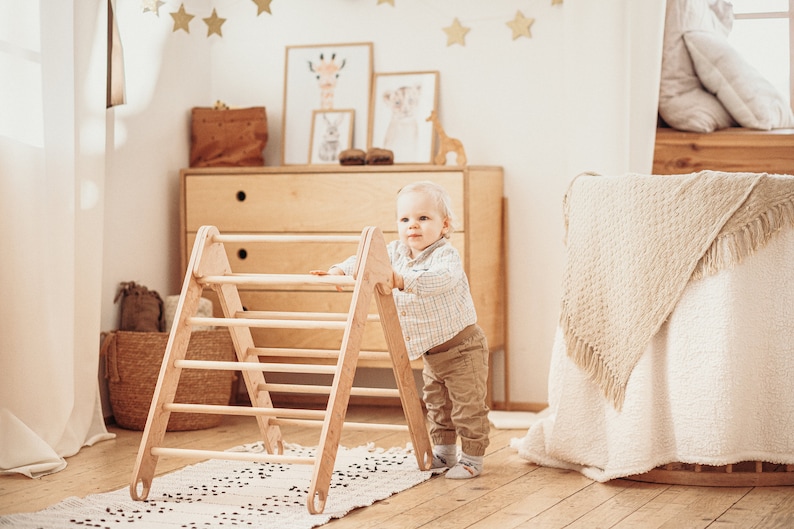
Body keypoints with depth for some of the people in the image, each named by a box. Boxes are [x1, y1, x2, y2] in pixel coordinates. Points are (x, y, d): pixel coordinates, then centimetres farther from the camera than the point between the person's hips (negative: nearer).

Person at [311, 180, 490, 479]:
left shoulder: (446, 256, -24)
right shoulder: (397, 252, 0)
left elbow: (441, 278, -45)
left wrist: (403, 280, -57)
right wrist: (339, 270, -11)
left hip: (463, 347, -8)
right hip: (431, 353, 8)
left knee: (468, 406, -3)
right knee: (436, 404, 19)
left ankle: (472, 458, 8)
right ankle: (444, 452, 34)